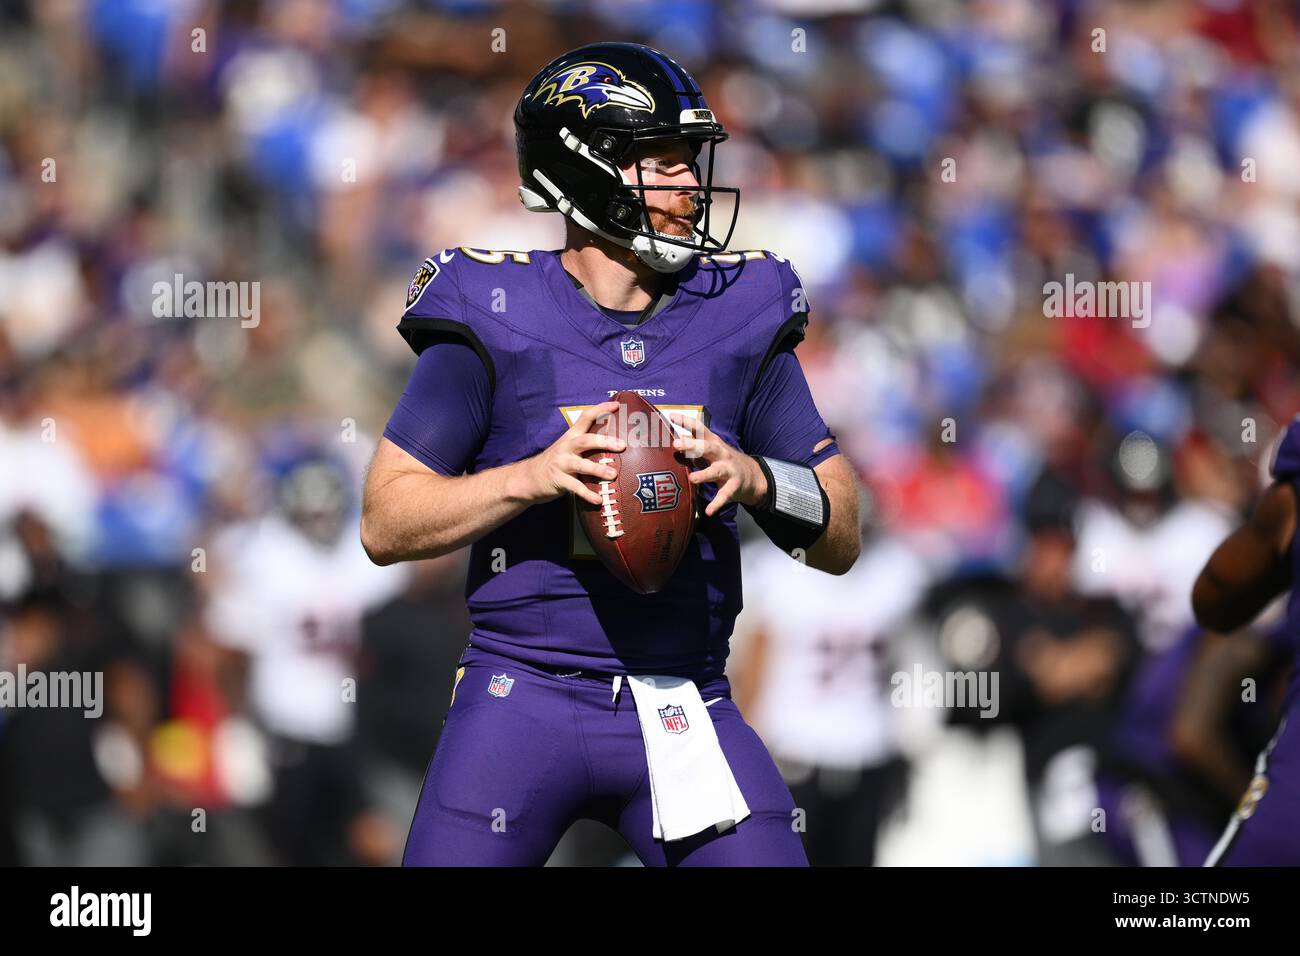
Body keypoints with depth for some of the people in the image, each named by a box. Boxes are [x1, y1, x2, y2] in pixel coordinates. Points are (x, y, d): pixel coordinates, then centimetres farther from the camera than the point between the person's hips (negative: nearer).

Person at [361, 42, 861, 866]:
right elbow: (386, 524, -4)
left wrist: (754, 480, -12)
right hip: (524, 696, -2)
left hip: (687, 706, 3)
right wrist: (535, 476, -18)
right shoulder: (495, 317, -4)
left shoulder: (738, 318, 5)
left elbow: (841, 541, 8)